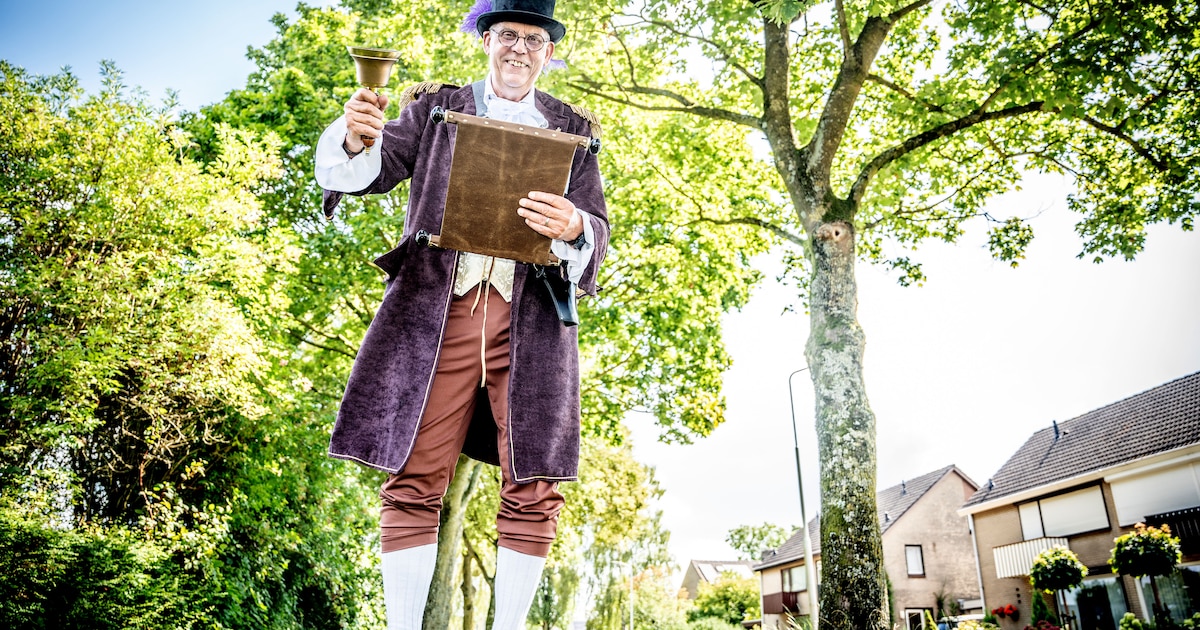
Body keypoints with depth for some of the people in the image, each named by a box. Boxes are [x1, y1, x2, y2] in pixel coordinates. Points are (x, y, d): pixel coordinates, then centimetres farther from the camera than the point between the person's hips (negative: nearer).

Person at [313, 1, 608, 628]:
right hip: (435, 307, 0)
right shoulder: (434, 106, 18)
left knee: (532, 489, -3)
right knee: (415, 481, -3)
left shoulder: (573, 130, 18)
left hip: (529, 317, 1)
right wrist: (357, 139, -17)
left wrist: (573, 229, -15)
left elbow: (598, 231, 9)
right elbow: (378, 170, 7)